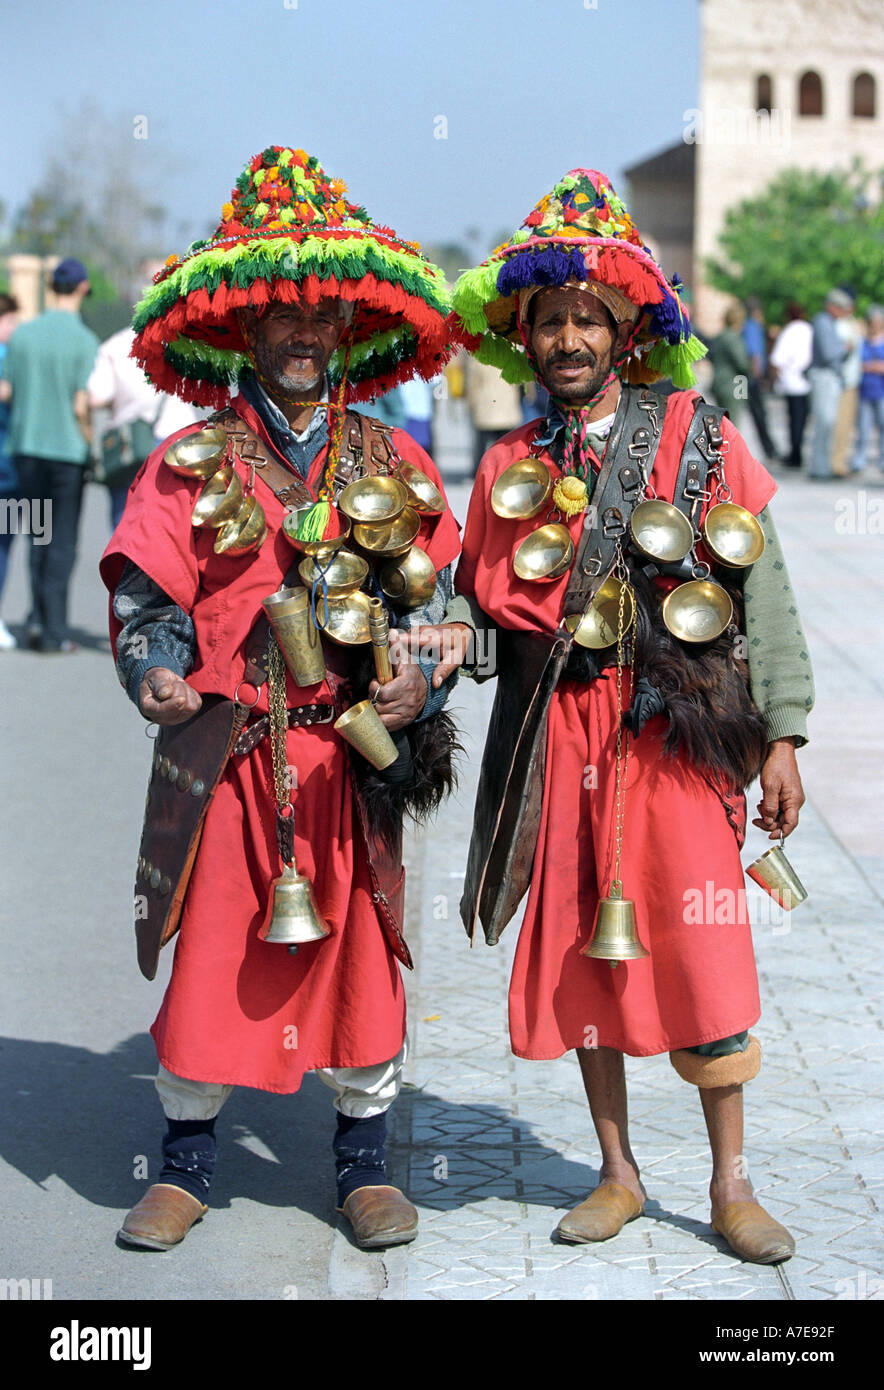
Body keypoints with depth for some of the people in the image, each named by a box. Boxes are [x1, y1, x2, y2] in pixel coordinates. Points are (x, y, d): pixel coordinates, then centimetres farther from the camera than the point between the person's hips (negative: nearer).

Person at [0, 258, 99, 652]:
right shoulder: (84, 341, -11)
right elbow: (81, 406, -14)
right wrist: (92, 443, 2)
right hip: (67, 450, -4)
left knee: (38, 536, 16)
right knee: (61, 543, 3)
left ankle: (38, 618, 6)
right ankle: (54, 632, 4)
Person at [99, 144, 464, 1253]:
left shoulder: (392, 465, 8)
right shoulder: (189, 464, 3)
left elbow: (435, 597, 7)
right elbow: (144, 599, -1)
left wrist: (419, 679, -11)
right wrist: (155, 678, -20)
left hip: (354, 749, 1)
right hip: (226, 750, -1)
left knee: (360, 945, 7)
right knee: (212, 946, 3)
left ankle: (363, 1159, 23)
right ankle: (187, 1162, 19)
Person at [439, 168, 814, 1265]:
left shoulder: (697, 440, 1)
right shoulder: (512, 467, 9)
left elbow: (763, 588, 1)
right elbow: (484, 609, 11)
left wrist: (782, 736, -3)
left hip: (679, 724, -3)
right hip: (563, 730, 3)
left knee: (702, 954, -6)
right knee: (580, 949, 8)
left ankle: (731, 1186, 9)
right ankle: (618, 1173, 23)